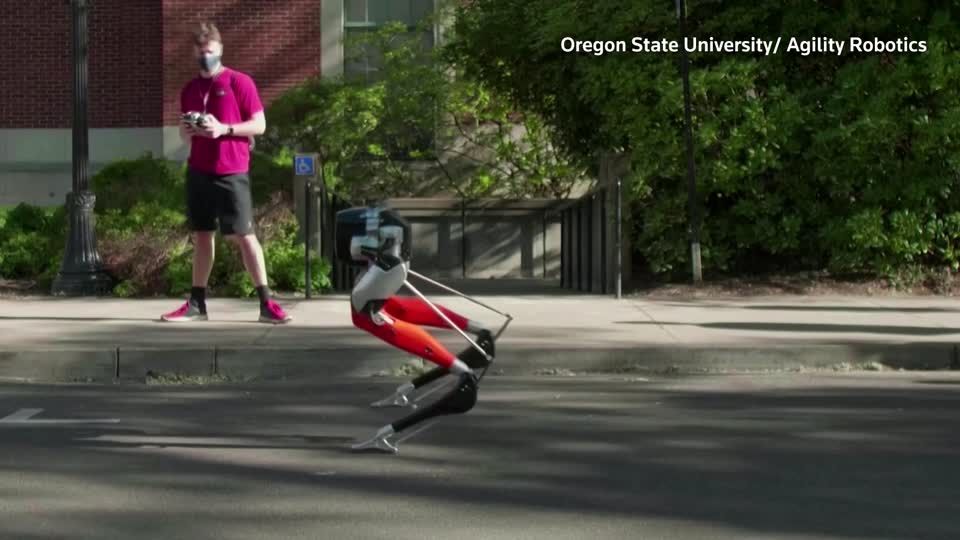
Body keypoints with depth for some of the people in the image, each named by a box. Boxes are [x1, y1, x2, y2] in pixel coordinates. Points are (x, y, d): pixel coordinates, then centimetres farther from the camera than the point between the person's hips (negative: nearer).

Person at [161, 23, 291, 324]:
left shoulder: (239, 82, -3)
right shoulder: (190, 89, 14)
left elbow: (259, 125, -6)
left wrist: (223, 129, -18)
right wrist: (187, 130, -2)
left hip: (231, 172, -5)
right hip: (198, 171, 5)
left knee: (244, 235, -8)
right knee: (201, 235, 7)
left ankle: (267, 304, -7)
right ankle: (197, 303, 11)